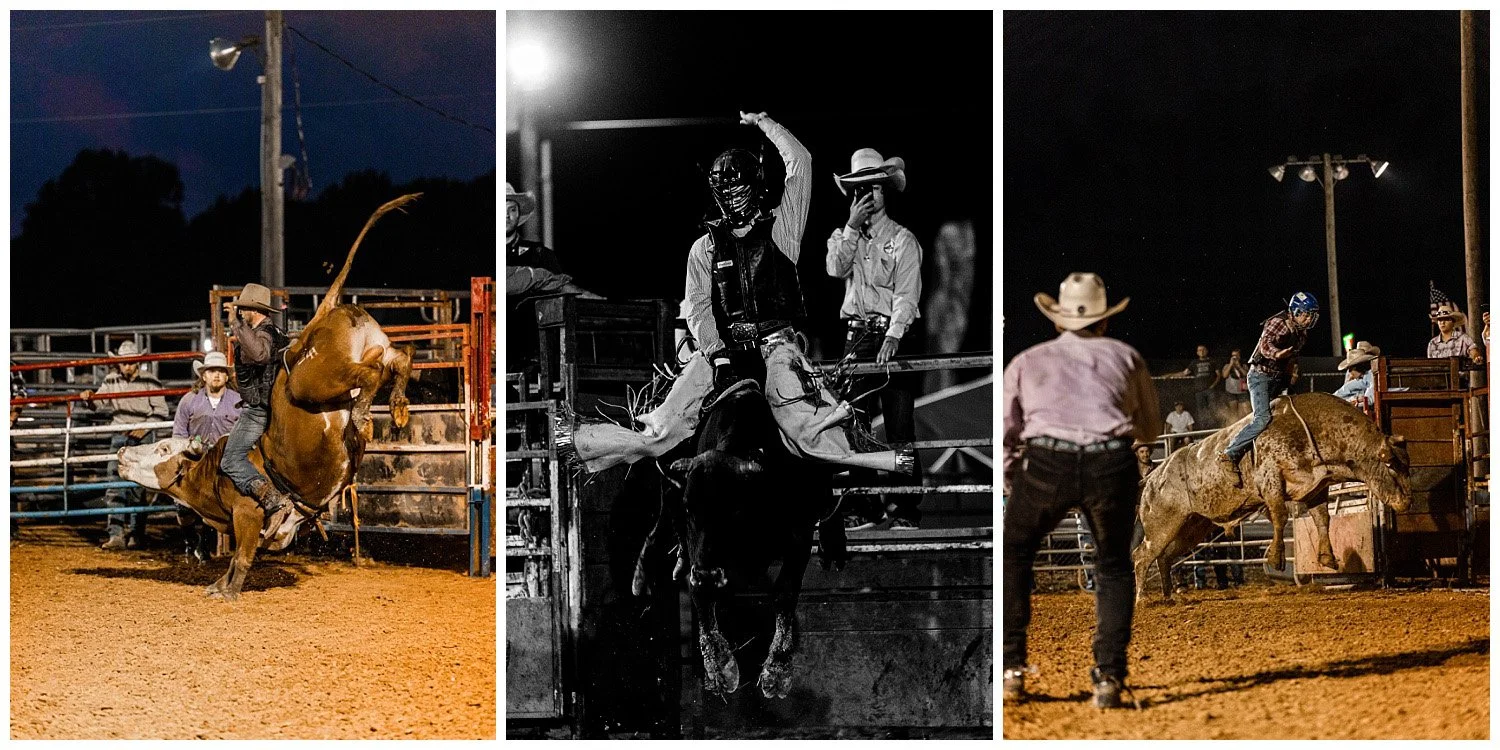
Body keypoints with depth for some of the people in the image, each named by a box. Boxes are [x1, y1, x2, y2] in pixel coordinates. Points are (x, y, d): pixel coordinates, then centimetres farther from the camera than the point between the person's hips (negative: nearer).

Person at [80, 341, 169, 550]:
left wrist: (145, 427, -15)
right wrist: (88, 399, -12)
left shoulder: (149, 381, -2)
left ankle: (137, 534, 13)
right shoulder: (111, 380, 8)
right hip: (120, 436, 3)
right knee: (114, 482, -10)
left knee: (137, 486, 1)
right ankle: (115, 534, -16)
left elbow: (161, 410, -3)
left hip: (143, 438, -3)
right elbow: (97, 402, 10)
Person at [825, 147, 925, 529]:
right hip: (856, 335, 4)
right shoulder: (844, 236, 14)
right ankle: (861, 508, 5)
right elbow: (835, 268, -5)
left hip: (893, 334, -4)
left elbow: (907, 294, -7)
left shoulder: (903, 239, 1)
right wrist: (852, 226, -9)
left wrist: (893, 336, -19)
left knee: (899, 424, -6)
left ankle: (905, 508, -3)